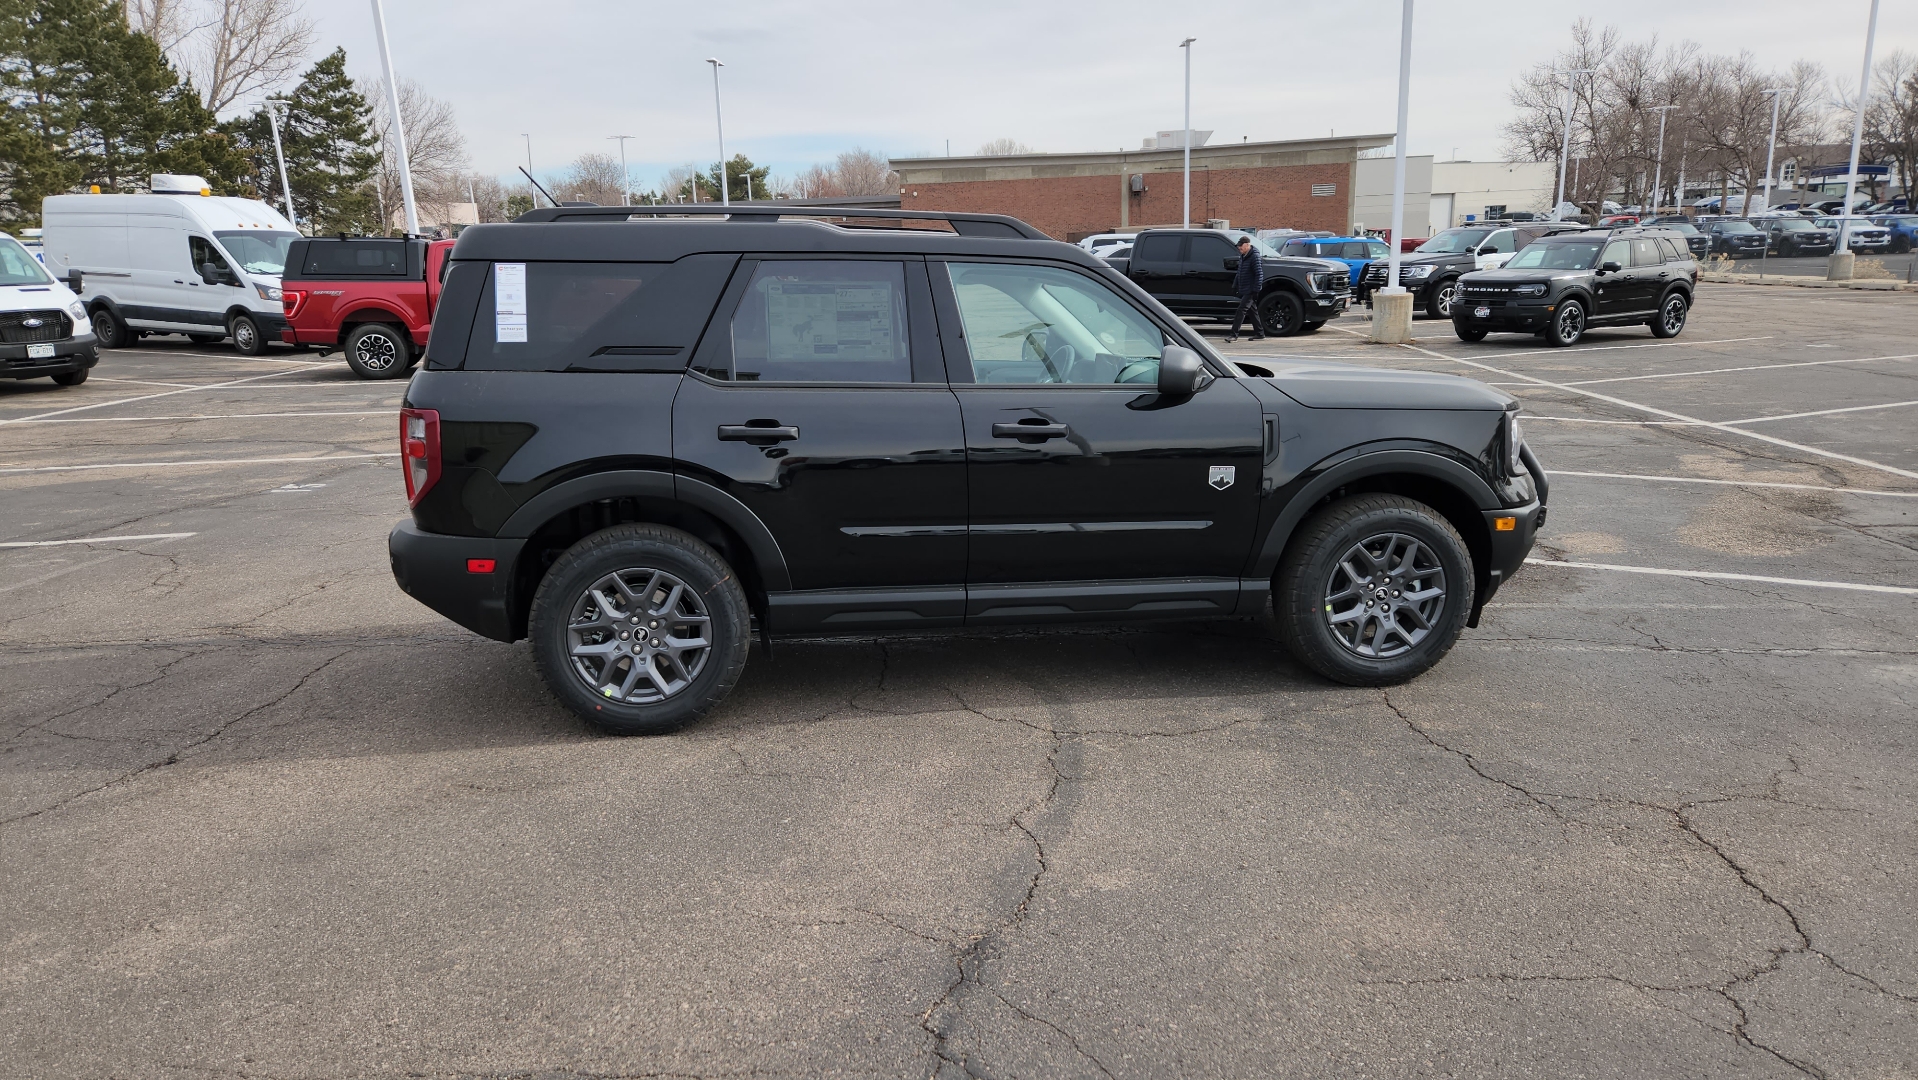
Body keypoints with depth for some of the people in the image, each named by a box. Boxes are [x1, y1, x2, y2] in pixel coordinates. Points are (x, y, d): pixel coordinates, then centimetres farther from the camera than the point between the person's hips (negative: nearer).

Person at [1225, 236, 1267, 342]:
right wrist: (1235, 286, 18)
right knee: (1253, 311, 13)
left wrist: (1256, 290, -21)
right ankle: (1259, 333, 20)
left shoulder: (1254, 257, -15)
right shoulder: (1242, 256, 13)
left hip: (1250, 290, -9)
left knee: (1241, 310, -13)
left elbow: (1259, 274, -18)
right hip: (1243, 290, 9)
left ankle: (1234, 334, -15)